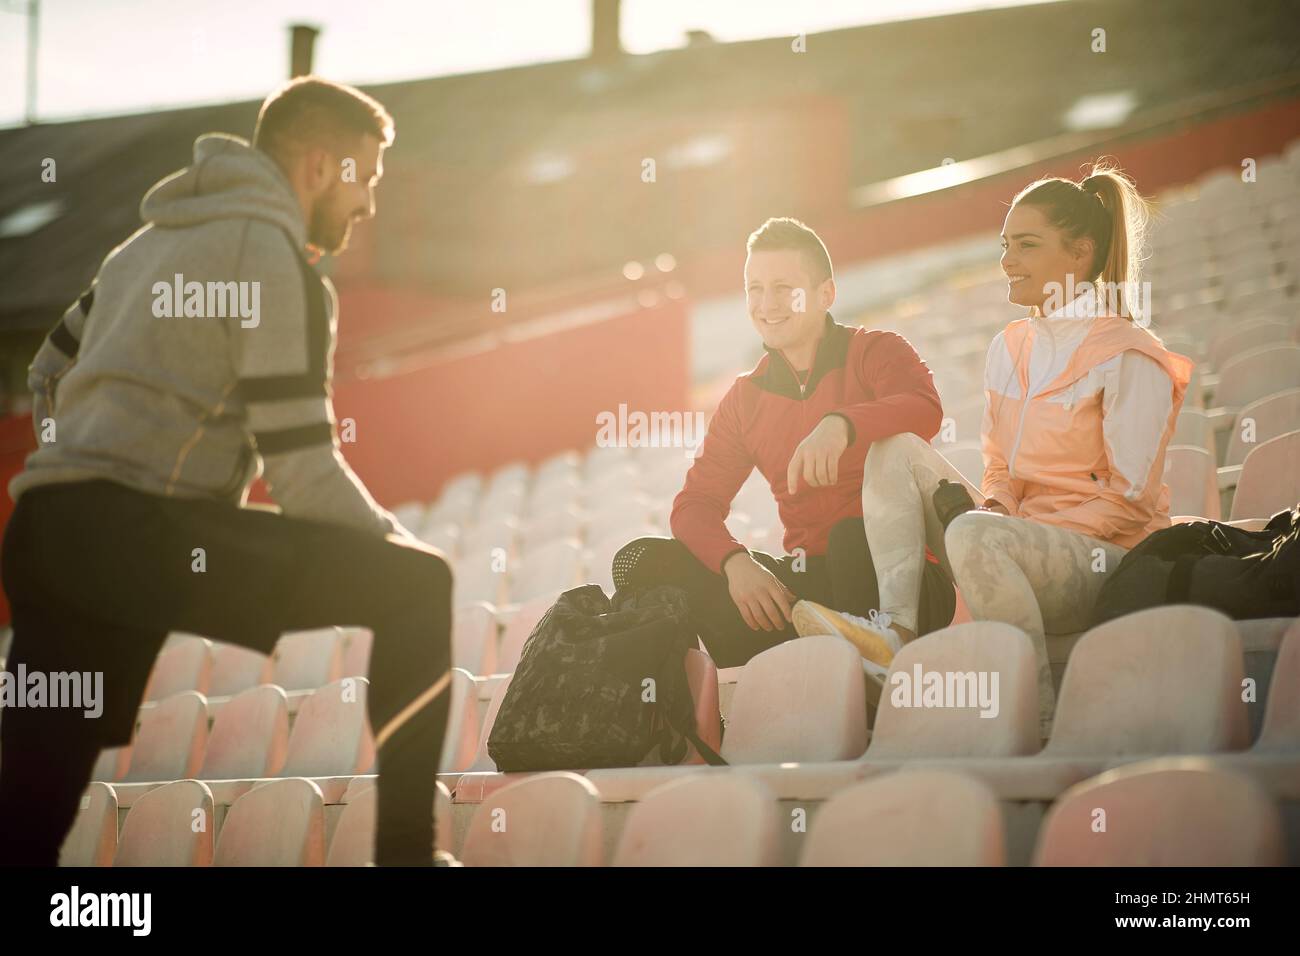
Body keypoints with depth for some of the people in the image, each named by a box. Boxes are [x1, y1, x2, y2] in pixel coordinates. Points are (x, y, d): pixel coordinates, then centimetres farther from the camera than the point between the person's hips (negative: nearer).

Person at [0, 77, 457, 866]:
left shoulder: (159, 239, 26)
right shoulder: (275, 257, -2)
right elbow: (304, 476, -7)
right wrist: (396, 546, 9)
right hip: (141, 537, -9)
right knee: (416, 585, -3)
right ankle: (405, 852, -4)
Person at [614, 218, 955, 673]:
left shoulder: (874, 353, 1)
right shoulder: (745, 399, 15)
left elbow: (924, 409, -22)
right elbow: (697, 503, 7)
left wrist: (840, 424, -42)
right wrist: (736, 562, -15)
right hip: (806, 581, 5)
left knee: (853, 536, -39)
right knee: (642, 562, -13)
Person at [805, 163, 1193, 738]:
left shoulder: (1129, 359, -10)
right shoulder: (1009, 348, 14)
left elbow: (1132, 503, -12)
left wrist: (1012, 523, -16)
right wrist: (994, 507, -3)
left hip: (1106, 564, -8)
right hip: (1022, 540, 8)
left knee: (974, 534, -36)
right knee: (898, 450, -5)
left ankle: (1039, 726, -26)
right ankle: (898, 631, -23)